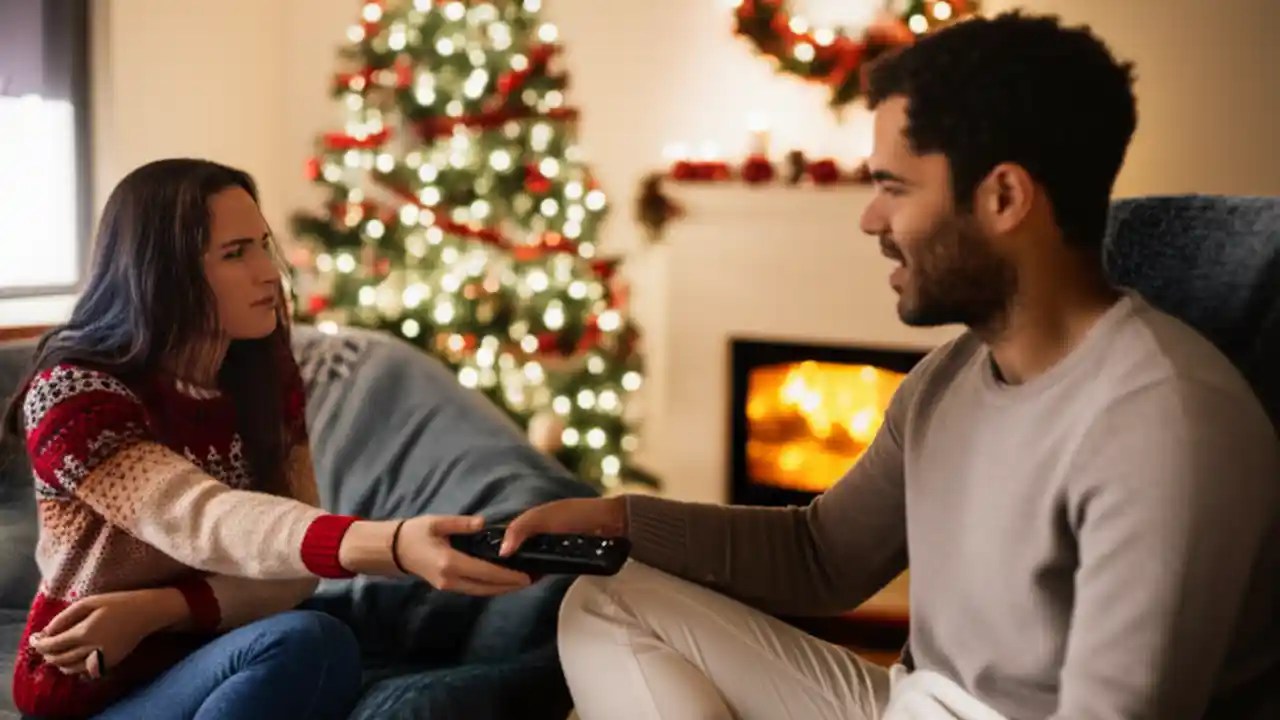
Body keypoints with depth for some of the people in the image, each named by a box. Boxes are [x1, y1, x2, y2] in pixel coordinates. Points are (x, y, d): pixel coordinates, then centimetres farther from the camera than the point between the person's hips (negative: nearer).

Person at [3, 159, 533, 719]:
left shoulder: (267, 373, 1)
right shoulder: (72, 394, -17)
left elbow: (294, 565, -4)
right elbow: (206, 522, -34)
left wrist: (158, 609, -22)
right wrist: (392, 544, -51)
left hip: (211, 663, 5)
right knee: (304, 643, -32)